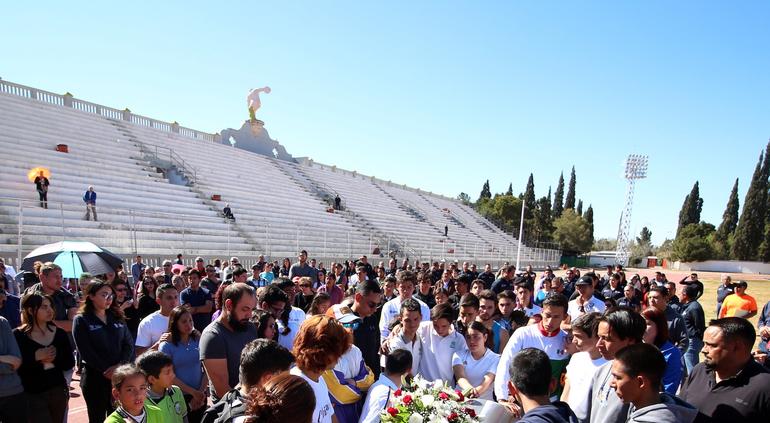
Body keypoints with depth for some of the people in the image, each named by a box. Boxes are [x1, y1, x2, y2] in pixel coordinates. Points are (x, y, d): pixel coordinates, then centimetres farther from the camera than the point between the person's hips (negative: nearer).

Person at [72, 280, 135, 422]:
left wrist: (120, 365, -14)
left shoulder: (117, 317, 10)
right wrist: (107, 370, -17)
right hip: (95, 377, -3)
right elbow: (86, 351, -12)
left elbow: (129, 344, 2)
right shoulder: (81, 320, -4)